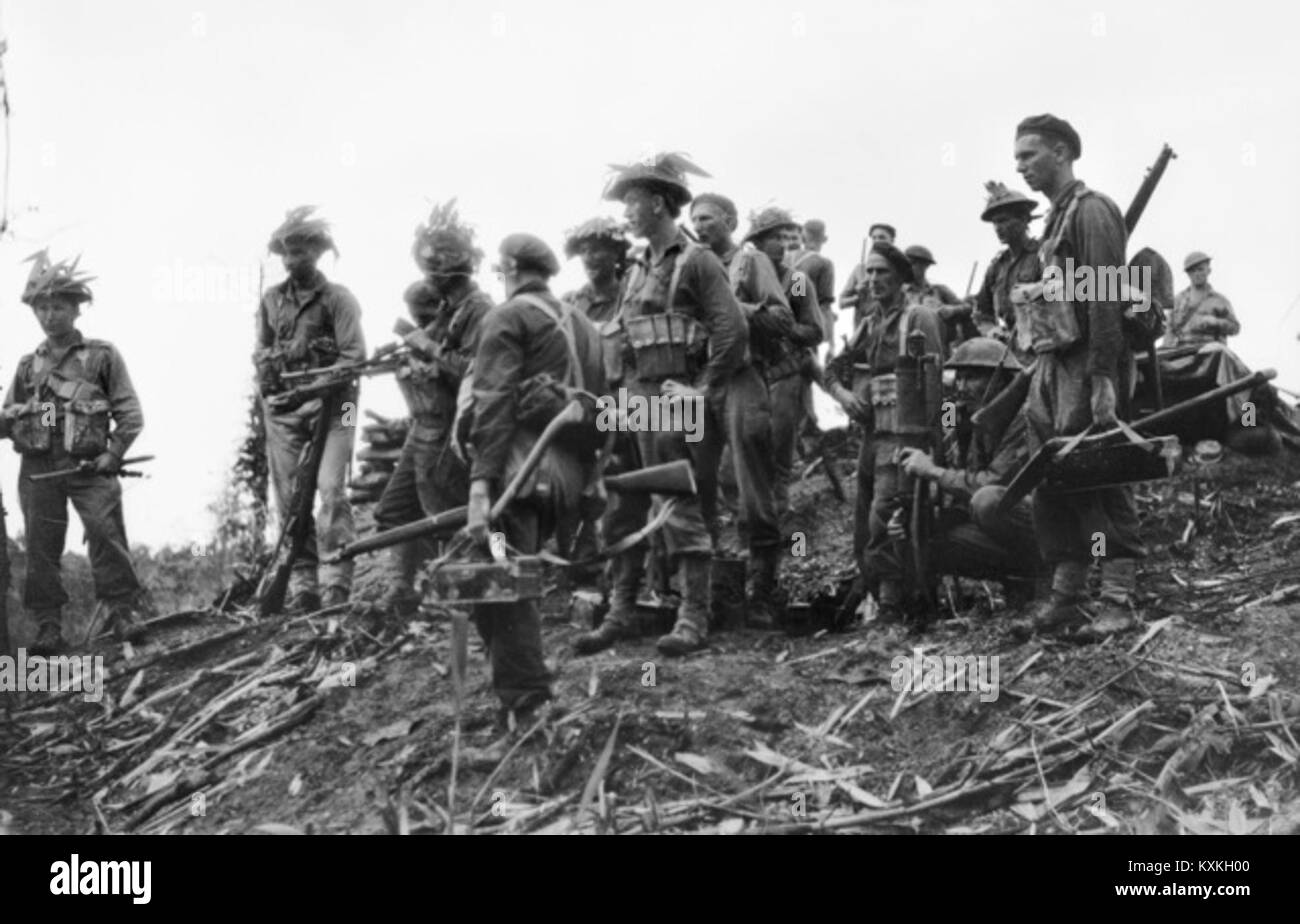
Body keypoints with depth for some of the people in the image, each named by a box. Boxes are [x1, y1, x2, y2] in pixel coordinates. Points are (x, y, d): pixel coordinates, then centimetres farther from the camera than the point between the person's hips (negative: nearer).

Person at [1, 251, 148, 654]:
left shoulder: (102, 356, 3)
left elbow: (130, 414, 2)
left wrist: (114, 453, -9)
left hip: (89, 466, -3)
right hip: (38, 467, 3)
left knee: (106, 534, -11)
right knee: (41, 545, 2)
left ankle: (123, 611, 0)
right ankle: (49, 625, 8)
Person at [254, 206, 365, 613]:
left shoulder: (338, 298, 0)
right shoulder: (271, 300, 15)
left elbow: (354, 354, -8)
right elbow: (261, 351, 19)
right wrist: (267, 369, -2)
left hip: (328, 403, -5)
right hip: (282, 408, 5)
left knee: (331, 491, -17)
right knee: (289, 500, 3)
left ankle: (337, 586, -16)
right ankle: (302, 590, 9)